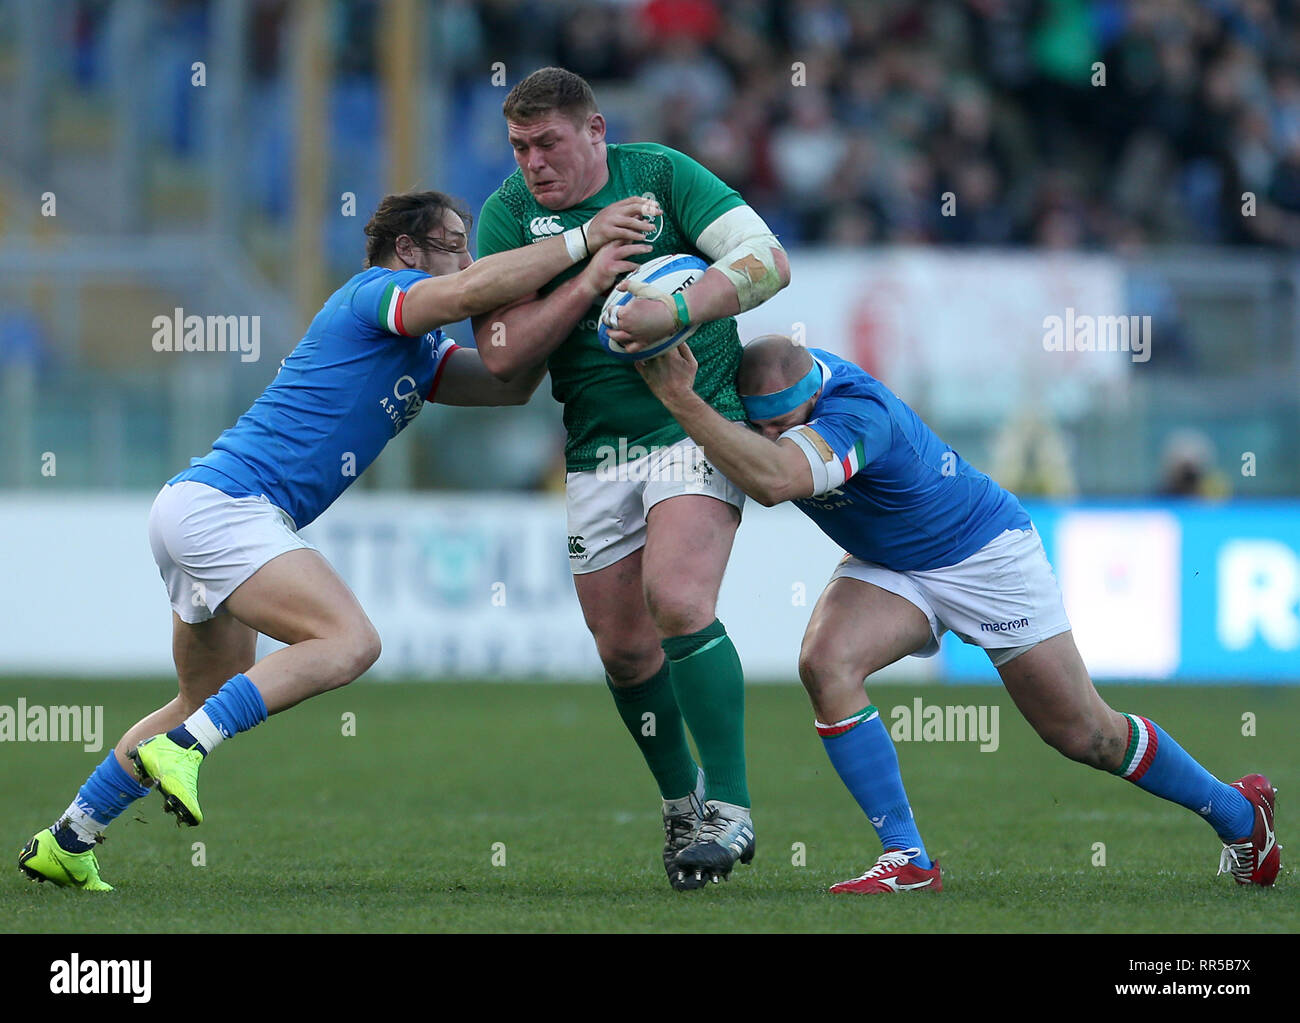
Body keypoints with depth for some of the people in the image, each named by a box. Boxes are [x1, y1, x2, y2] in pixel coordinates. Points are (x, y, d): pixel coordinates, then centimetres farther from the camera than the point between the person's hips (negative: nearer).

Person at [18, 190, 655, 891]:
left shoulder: (419, 352, 22)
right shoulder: (377, 294, -6)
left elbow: (511, 382, 18)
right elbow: (474, 289, -24)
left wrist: (576, 290, 8)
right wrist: (584, 238, -17)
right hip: (221, 504, -11)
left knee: (207, 707, 21)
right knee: (348, 642, -24)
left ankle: (65, 843, 25)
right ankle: (180, 747, -24)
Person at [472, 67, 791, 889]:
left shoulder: (660, 175, -5)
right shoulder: (509, 212, 1)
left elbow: (768, 261, -14)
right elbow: (501, 352, -8)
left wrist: (675, 311, -28)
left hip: (696, 426, -4)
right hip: (596, 452, 4)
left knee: (677, 604, -23)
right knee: (624, 650, 5)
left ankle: (729, 806, -16)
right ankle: (683, 808, 26)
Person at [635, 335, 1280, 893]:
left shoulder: (855, 412, -39)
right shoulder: (773, 387, -16)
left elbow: (773, 479, -56)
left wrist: (682, 401, -60)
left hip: (983, 554, -6)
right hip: (888, 568, 6)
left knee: (1084, 733, 3)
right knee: (825, 664, -24)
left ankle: (1235, 811, 28)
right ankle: (907, 859, -16)